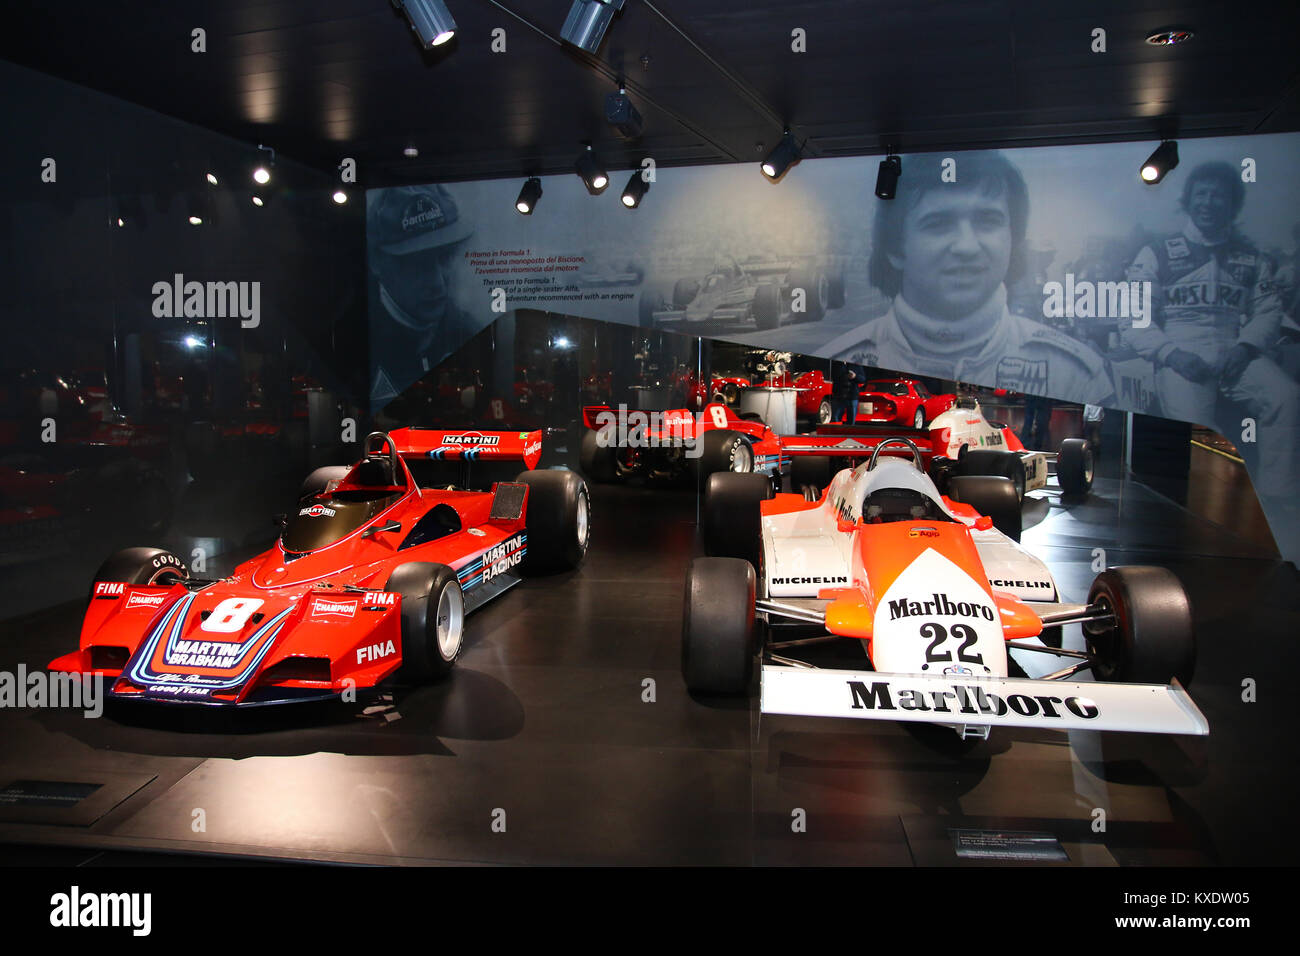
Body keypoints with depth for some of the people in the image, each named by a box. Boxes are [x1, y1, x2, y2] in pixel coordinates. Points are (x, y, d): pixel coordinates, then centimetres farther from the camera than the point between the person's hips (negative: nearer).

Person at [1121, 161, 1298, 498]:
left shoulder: (1251, 256, 19)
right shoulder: (1157, 254, 9)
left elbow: (1268, 310, 13)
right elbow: (1132, 320, 1)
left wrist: (1245, 347, -9)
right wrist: (1172, 353, -15)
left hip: (1235, 353, 3)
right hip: (1181, 354, -3)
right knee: (1195, 426, -29)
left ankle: (1272, 500, -21)